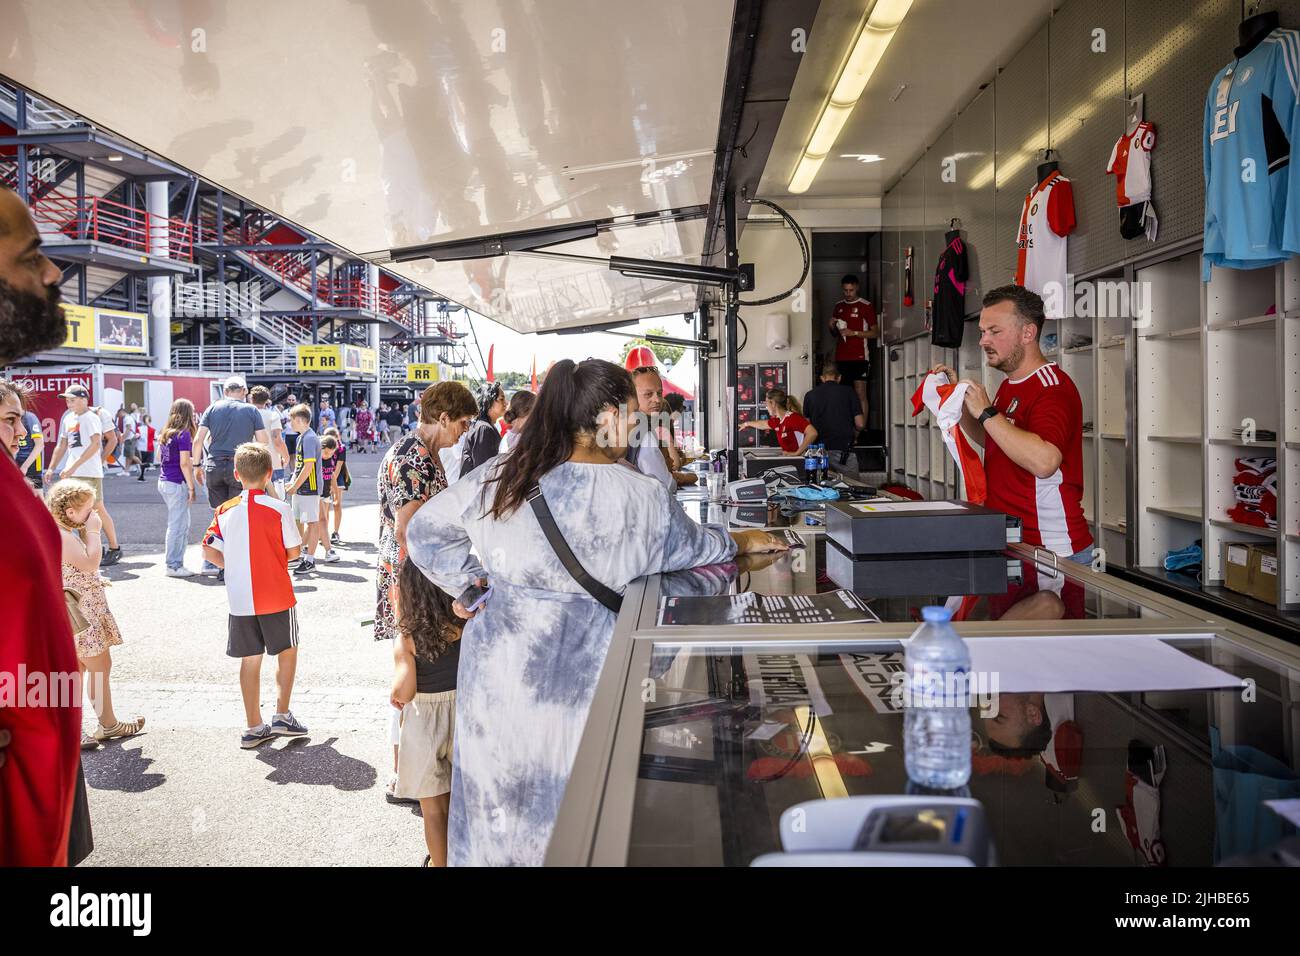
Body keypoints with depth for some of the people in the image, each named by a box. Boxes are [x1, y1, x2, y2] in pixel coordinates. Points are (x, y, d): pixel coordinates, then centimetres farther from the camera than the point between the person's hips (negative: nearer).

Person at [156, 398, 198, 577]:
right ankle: (174, 566, 4)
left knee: (183, 525, 16)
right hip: (177, 483, -9)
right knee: (177, 525, -1)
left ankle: (174, 562, 19)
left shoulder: (166, 433, 12)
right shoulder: (184, 434, -12)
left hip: (163, 481, 9)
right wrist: (191, 488, -12)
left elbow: (159, 457, 22)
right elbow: (184, 463, -17)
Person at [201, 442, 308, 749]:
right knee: (288, 651, 14)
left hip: (240, 599, 3)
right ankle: (282, 716, 12)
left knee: (250, 660, 10)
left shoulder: (225, 511, -1)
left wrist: (235, 565, 14)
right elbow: (293, 551, -5)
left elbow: (210, 551, -2)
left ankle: (254, 727, 16)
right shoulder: (278, 509, -11)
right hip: (277, 597, -3)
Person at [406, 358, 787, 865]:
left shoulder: (499, 476, -6)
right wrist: (743, 541, 23)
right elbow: (693, 544, 4)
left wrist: (467, 583, 8)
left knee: (498, 791, 19)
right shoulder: (638, 496, -14)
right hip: (575, 674, -3)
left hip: (496, 658, 4)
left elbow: (426, 529, 2)